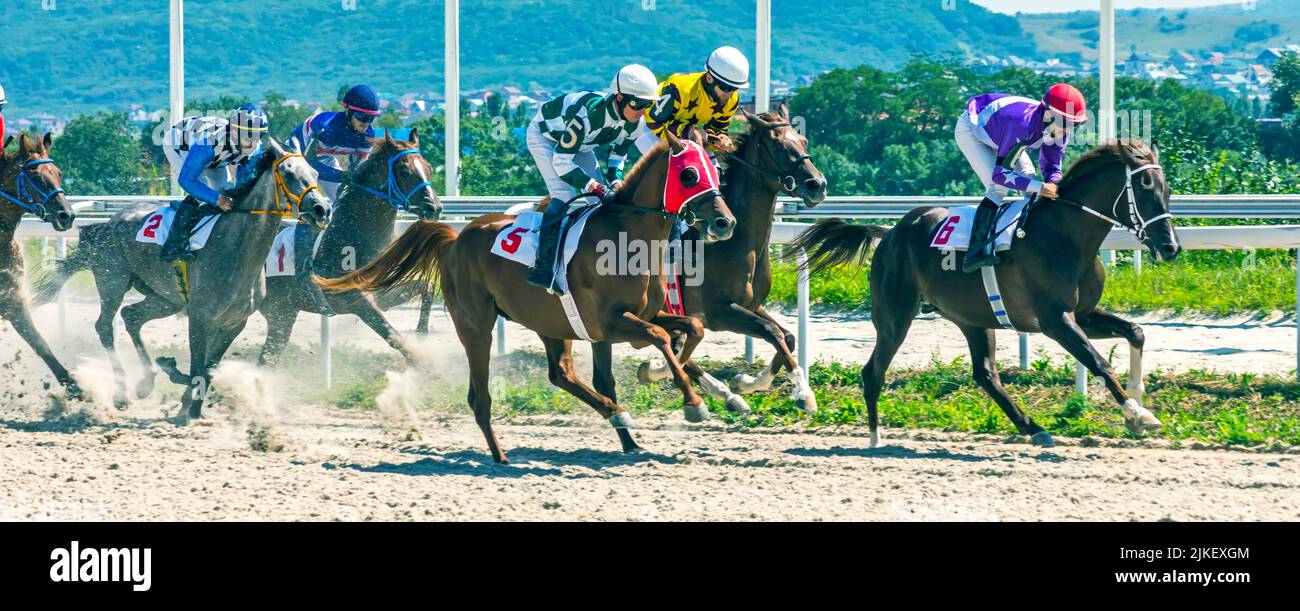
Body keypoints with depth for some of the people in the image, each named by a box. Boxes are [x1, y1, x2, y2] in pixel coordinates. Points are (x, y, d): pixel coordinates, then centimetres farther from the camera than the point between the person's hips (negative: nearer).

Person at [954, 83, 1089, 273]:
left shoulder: (1058, 131, -20)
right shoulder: (1023, 126, -44)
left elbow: (1051, 166, -7)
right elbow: (1000, 173, -40)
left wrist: (1053, 184, -31)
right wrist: (1040, 187, -46)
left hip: (997, 133, 8)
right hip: (970, 131, -8)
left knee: (1030, 181, -2)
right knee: (998, 187, -23)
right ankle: (975, 255, -28)